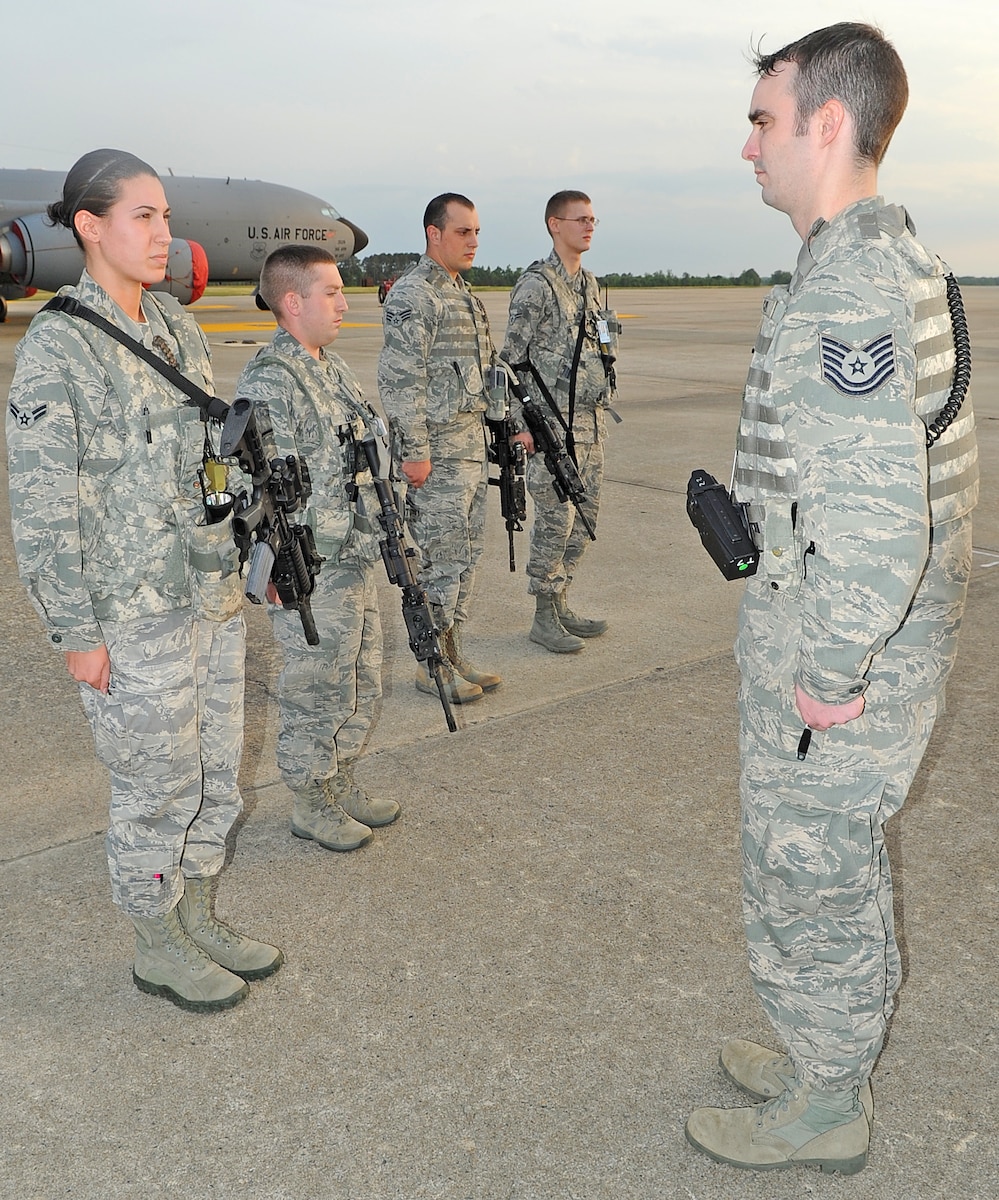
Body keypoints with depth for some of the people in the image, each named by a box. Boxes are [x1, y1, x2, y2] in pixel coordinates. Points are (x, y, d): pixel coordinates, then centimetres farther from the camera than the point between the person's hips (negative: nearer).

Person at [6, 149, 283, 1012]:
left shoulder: (178, 328, 7)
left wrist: (240, 556, 16)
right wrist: (76, 632, -14)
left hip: (214, 596, 7)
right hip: (134, 618, -7)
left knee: (216, 779, 17)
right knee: (157, 791, 8)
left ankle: (197, 921, 37)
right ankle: (158, 951, 29)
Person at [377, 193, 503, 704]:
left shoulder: (463, 292, 17)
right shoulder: (412, 294, -13)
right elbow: (399, 380, -18)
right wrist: (414, 451, -21)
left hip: (473, 446, 9)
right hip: (437, 453, -9)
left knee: (465, 556, 13)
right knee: (440, 560, -3)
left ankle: (455, 655, 23)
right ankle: (434, 666, 8)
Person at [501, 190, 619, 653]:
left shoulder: (589, 283, 15)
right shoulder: (536, 285, -11)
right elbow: (512, 358, -13)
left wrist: (602, 409, 19)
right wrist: (521, 422, -16)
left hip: (590, 421, 8)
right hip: (553, 423, -8)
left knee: (584, 517, 11)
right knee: (555, 519, -5)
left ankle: (561, 607, 23)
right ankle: (544, 618, 7)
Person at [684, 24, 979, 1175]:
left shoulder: (844, 282, -22)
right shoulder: (906, 260, 11)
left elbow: (875, 508, -29)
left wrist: (831, 671, -21)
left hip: (835, 658, -10)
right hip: (888, 637, 10)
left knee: (807, 878, 7)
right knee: (840, 866, 22)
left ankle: (824, 1110, 28)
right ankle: (827, 1059, 42)